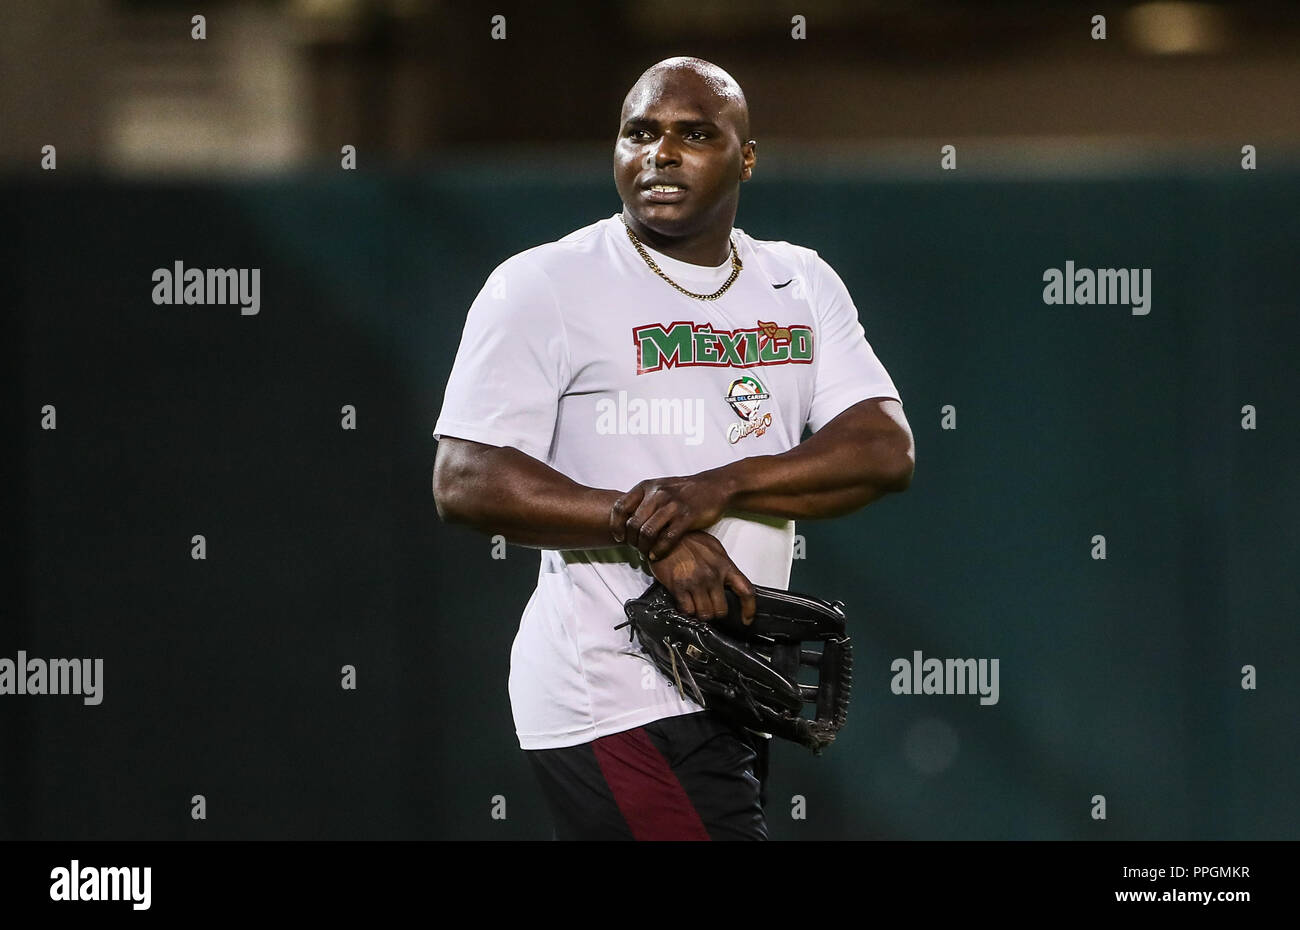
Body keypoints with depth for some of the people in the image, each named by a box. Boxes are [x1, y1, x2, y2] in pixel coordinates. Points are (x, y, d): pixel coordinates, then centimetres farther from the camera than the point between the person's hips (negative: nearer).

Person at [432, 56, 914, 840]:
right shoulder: (542, 286, -3)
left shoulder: (802, 285, 12)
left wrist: (718, 488, -17)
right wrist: (649, 529, -22)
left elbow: (887, 450, -1)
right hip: (618, 701, -6)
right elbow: (465, 482, -12)